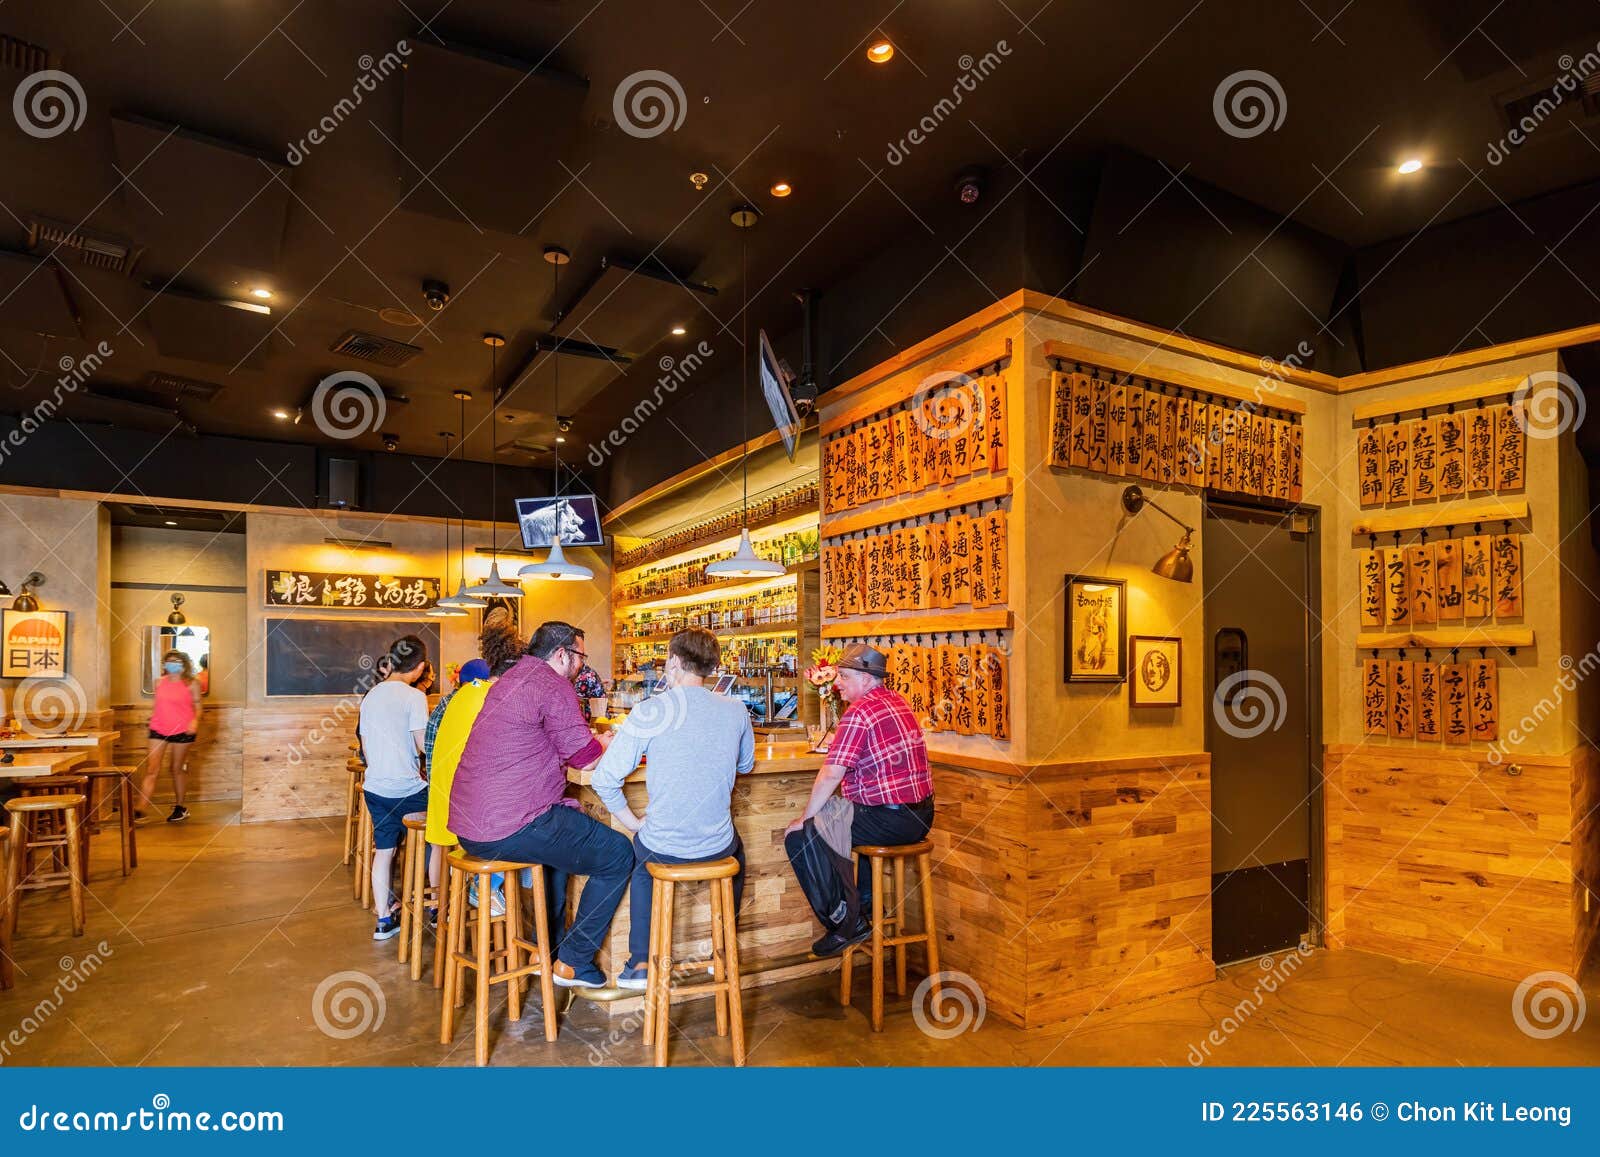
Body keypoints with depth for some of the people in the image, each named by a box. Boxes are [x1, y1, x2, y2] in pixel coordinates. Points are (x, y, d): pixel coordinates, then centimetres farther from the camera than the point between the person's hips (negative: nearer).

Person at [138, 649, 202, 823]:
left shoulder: (191, 684, -1)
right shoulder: (159, 682, 8)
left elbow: (197, 706, 0)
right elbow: (157, 704, 19)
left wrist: (195, 720, -16)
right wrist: (152, 718, 20)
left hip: (182, 731, -2)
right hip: (158, 730, 3)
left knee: (177, 769, 8)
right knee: (151, 770, -5)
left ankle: (180, 807, 21)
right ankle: (141, 809, -5)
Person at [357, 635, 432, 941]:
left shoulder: (370, 696, 7)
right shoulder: (414, 697, -15)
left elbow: (365, 746, 14)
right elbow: (424, 745, -18)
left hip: (375, 787, 7)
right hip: (407, 788, -6)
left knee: (383, 850, 14)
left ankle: (384, 919, 21)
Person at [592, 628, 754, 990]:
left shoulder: (650, 711, -14)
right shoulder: (736, 710, -5)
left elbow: (604, 779, -12)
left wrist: (634, 823, 2)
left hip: (664, 849, -1)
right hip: (717, 848, 2)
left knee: (642, 863, 35)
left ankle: (640, 963, 33)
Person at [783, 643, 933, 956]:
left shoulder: (859, 712, -16)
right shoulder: (898, 701, 13)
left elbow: (831, 775, -19)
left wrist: (804, 818, -7)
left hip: (889, 820, -10)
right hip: (921, 815, 10)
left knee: (801, 836, -6)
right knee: (832, 818, 31)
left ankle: (845, 923, 2)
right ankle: (865, 905, 36)